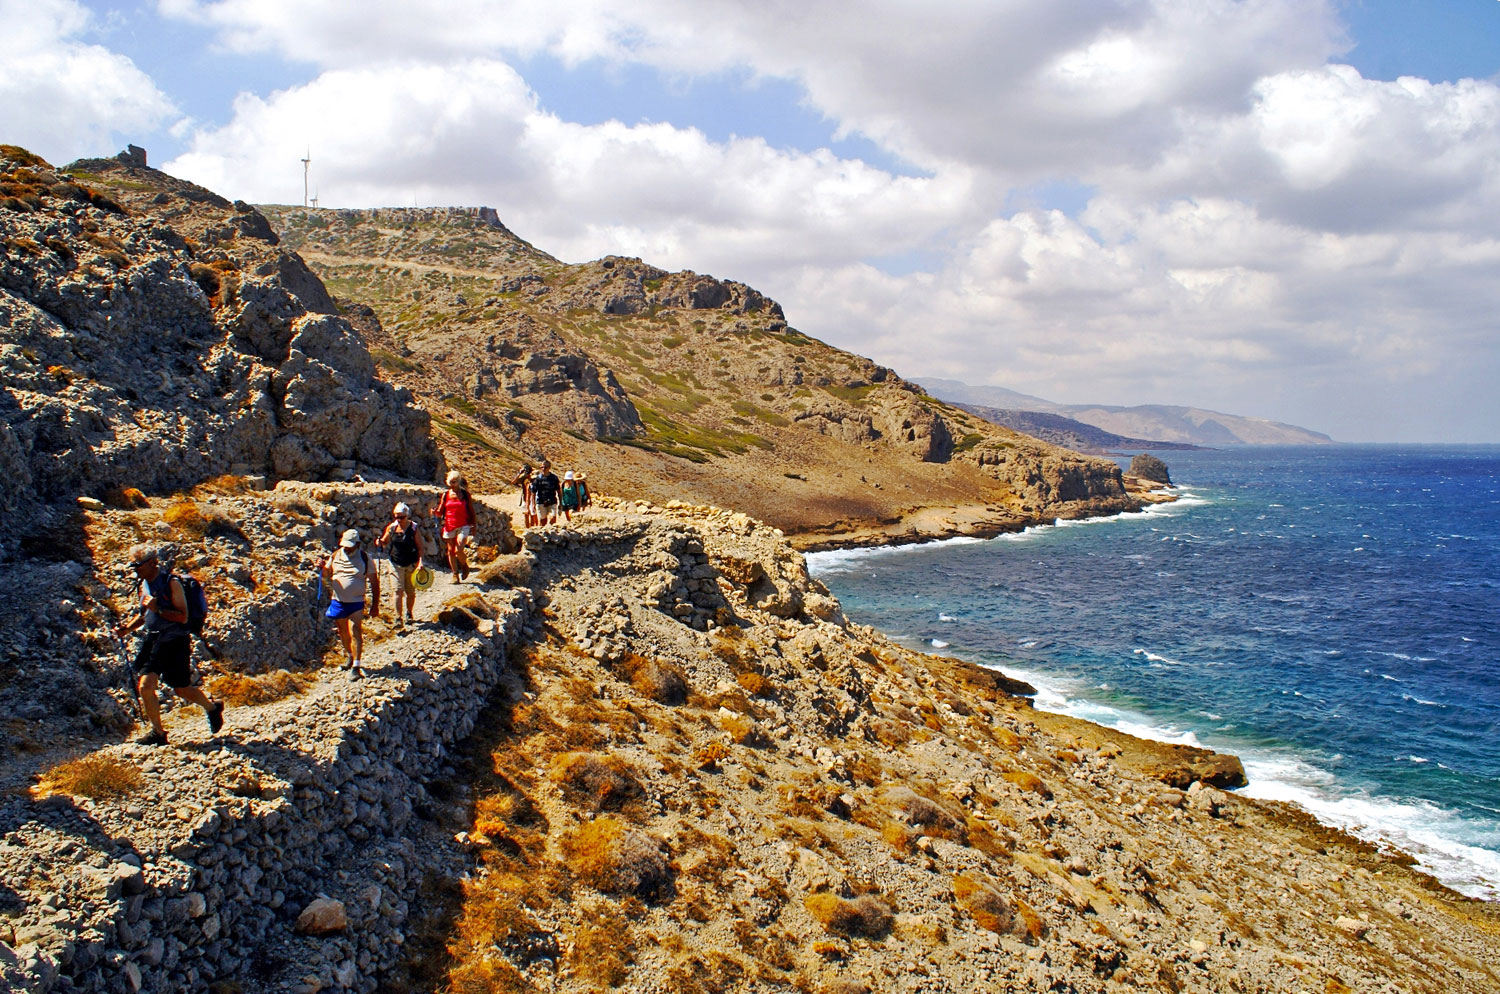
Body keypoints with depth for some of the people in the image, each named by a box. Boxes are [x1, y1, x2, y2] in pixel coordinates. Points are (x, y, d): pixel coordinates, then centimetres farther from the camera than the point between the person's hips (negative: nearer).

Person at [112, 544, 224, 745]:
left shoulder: (171, 583, -14)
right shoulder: (142, 585, 7)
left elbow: (183, 617, -17)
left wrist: (158, 609, -27)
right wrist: (128, 627, 4)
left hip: (175, 642, -6)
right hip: (153, 640, 6)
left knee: (182, 690, 5)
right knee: (144, 686, -8)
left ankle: (212, 708, 34)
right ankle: (158, 733, 7)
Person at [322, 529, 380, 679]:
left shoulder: (365, 559, -7)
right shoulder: (335, 555, 3)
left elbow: (374, 583, -2)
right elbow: (326, 575, 11)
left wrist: (375, 605, -5)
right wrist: (323, 567, -14)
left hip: (356, 603, -4)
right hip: (338, 601, 4)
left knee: (355, 632, -14)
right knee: (343, 632, 17)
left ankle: (356, 666, -14)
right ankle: (351, 656, 39)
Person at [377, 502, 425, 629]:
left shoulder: (414, 528, -9)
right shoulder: (391, 528, -2)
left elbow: (420, 547, -8)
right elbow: (385, 542, 11)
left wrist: (420, 561, -19)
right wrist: (380, 542, -12)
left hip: (411, 564, -1)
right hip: (396, 564, 1)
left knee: (411, 592, 10)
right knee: (398, 591, -6)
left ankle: (409, 613, 30)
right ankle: (398, 618, -6)